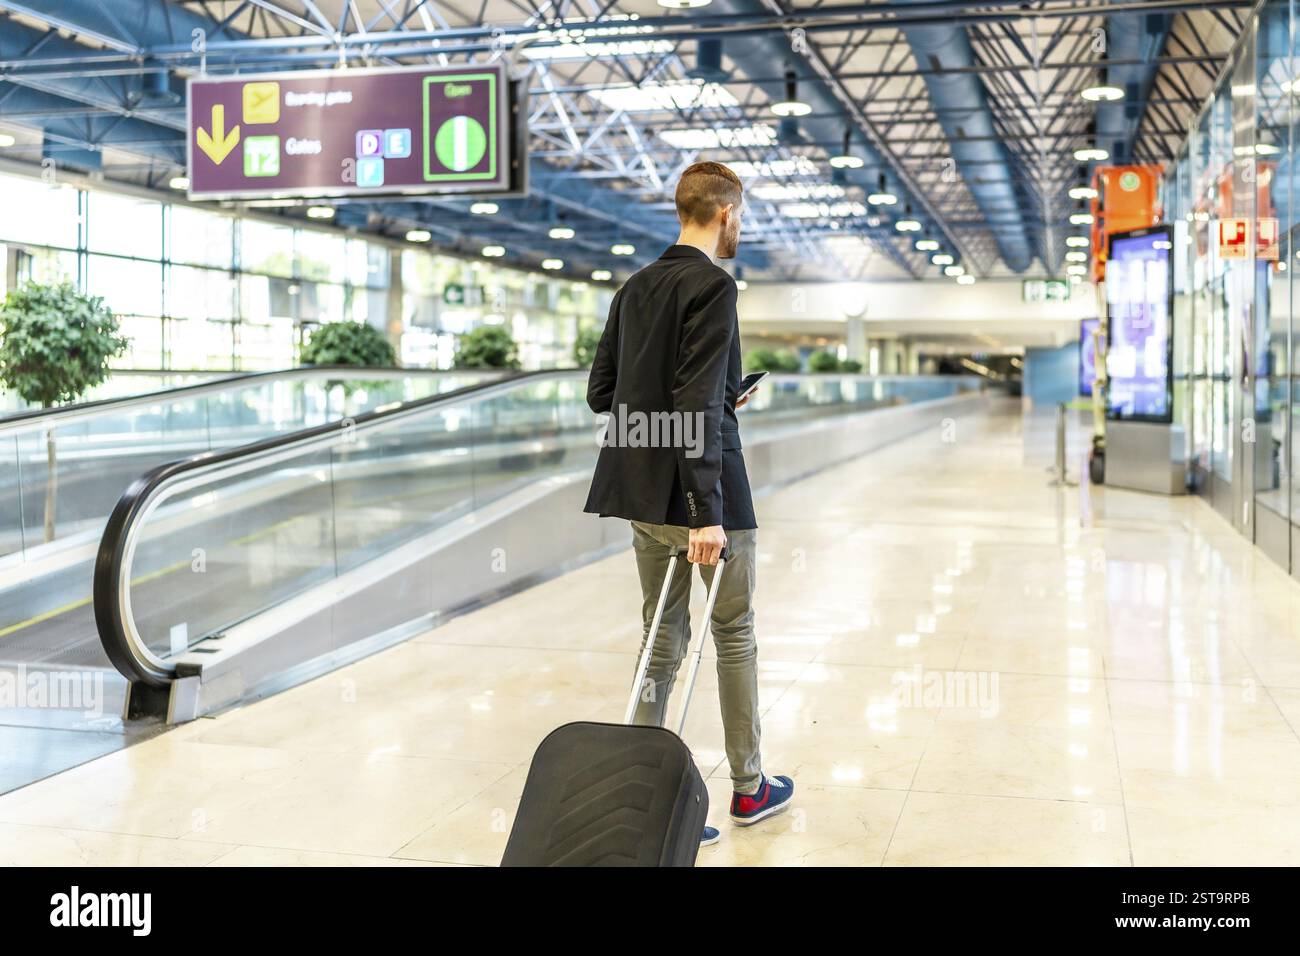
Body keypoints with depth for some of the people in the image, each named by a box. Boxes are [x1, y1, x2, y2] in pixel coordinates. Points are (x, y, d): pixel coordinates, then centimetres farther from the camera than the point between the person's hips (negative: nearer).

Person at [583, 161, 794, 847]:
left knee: (662, 638, 11)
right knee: (734, 634, 9)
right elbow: (700, 405, -22)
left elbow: (601, 392, 13)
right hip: (703, 493, -7)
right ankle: (749, 787, 23)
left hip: (642, 494, 7)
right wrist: (708, 513, -24)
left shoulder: (636, 288, 11)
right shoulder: (712, 286, -13)